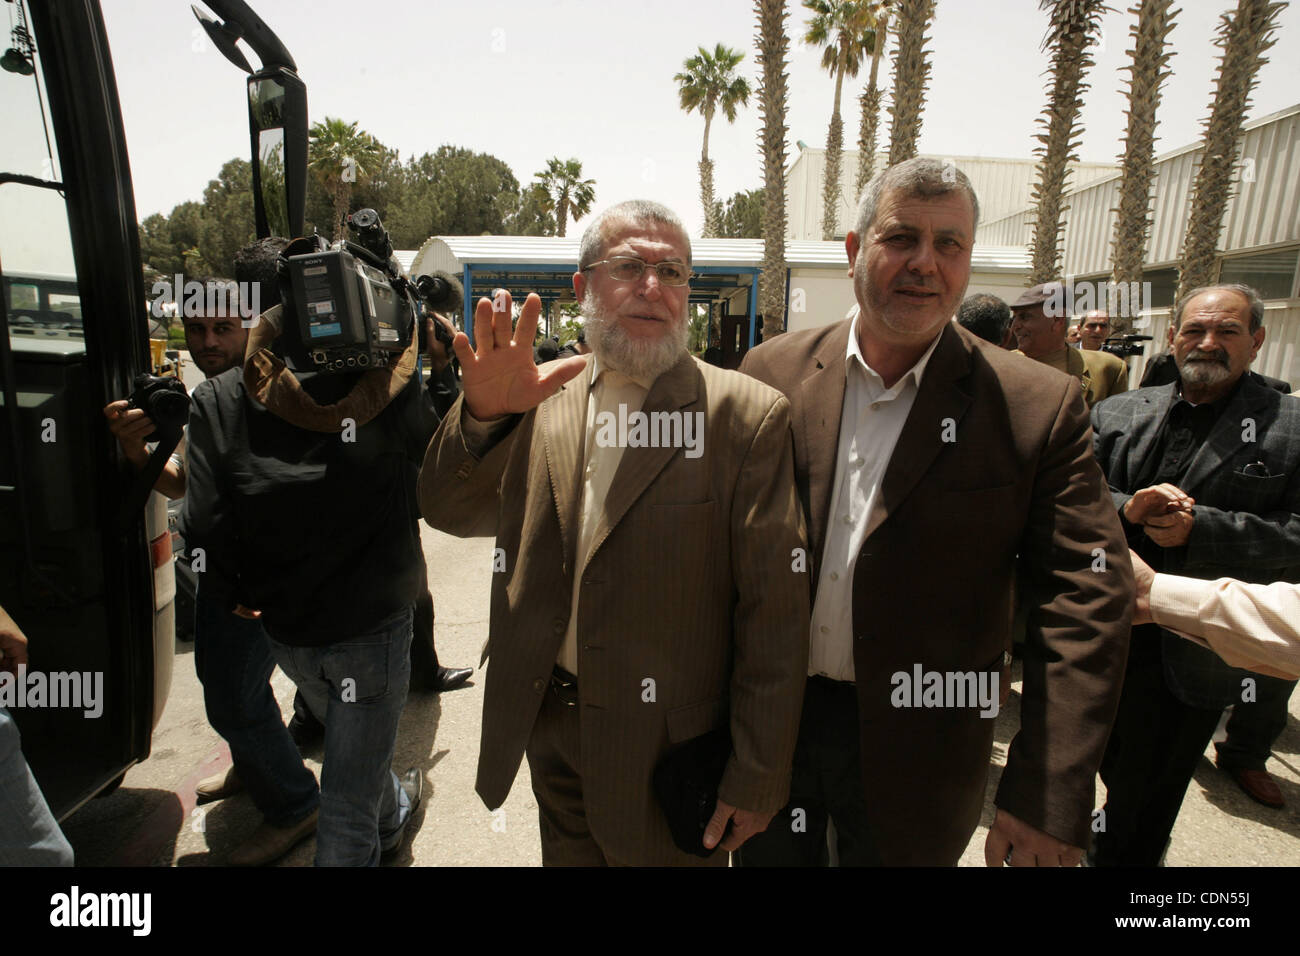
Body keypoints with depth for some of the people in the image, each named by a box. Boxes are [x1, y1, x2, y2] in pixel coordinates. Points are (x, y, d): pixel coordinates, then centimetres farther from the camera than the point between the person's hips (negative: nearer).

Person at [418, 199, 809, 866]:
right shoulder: (542, 395, -2)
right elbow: (449, 512, -4)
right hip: (547, 730, 5)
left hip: (666, 753, -4)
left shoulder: (747, 415, -16)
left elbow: (774, 615, -15)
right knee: (567, 855, 26)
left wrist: (757, 780, -11)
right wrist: (483, 413, -24)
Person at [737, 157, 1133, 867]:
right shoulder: (772, 372, -6)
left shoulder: (1039, 406, -10)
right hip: (769, 728, 2)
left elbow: (1085, 601, -11)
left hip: (914, 758, -1)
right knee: (771, 855, 22)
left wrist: (1050, 799, -16)